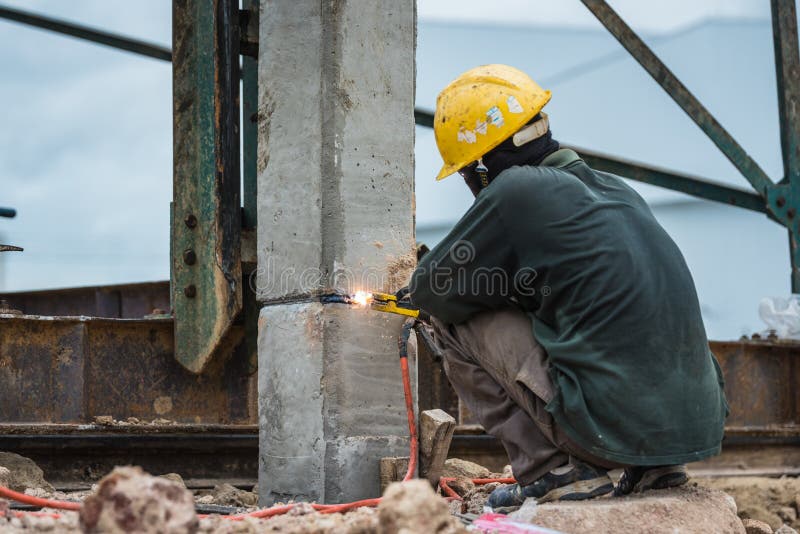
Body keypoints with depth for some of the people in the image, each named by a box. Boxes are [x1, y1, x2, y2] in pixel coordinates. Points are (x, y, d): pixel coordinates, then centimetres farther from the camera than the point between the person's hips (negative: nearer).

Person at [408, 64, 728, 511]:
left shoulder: (516, 190, -5)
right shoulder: (614, 188, 17)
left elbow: (432, 292, 4)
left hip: (616, 424, -7)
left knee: (457, 326, 7)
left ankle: (554, 471, 3)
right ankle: (654, 463, 17)